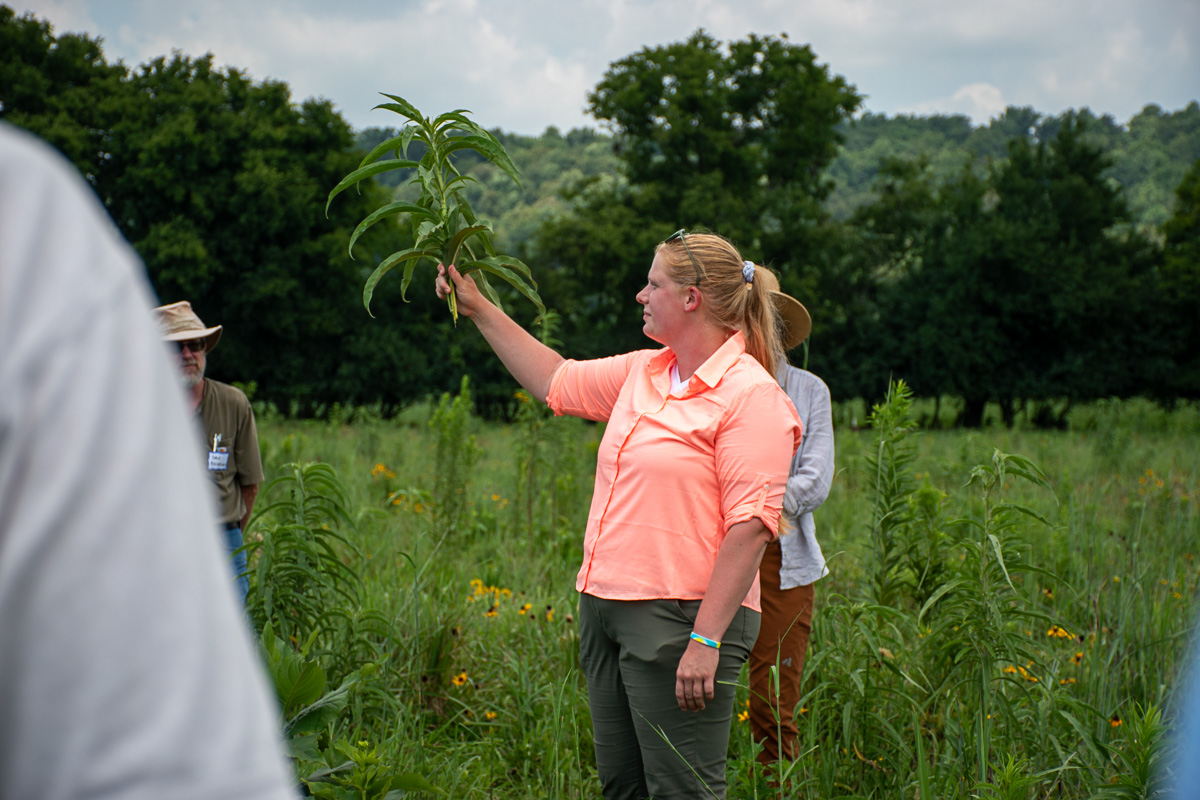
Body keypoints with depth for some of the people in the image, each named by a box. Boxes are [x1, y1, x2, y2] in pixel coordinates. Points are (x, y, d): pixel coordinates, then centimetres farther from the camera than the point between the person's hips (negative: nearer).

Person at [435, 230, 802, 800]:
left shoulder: (750, 395, -13)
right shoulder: (641, 372, 12)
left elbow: (750, 527, -19)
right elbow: (555, 381, 28)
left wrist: (707, 641, -23)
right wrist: (478, 308, 27)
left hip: (679, 621, -8)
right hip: (605, 605, 9)